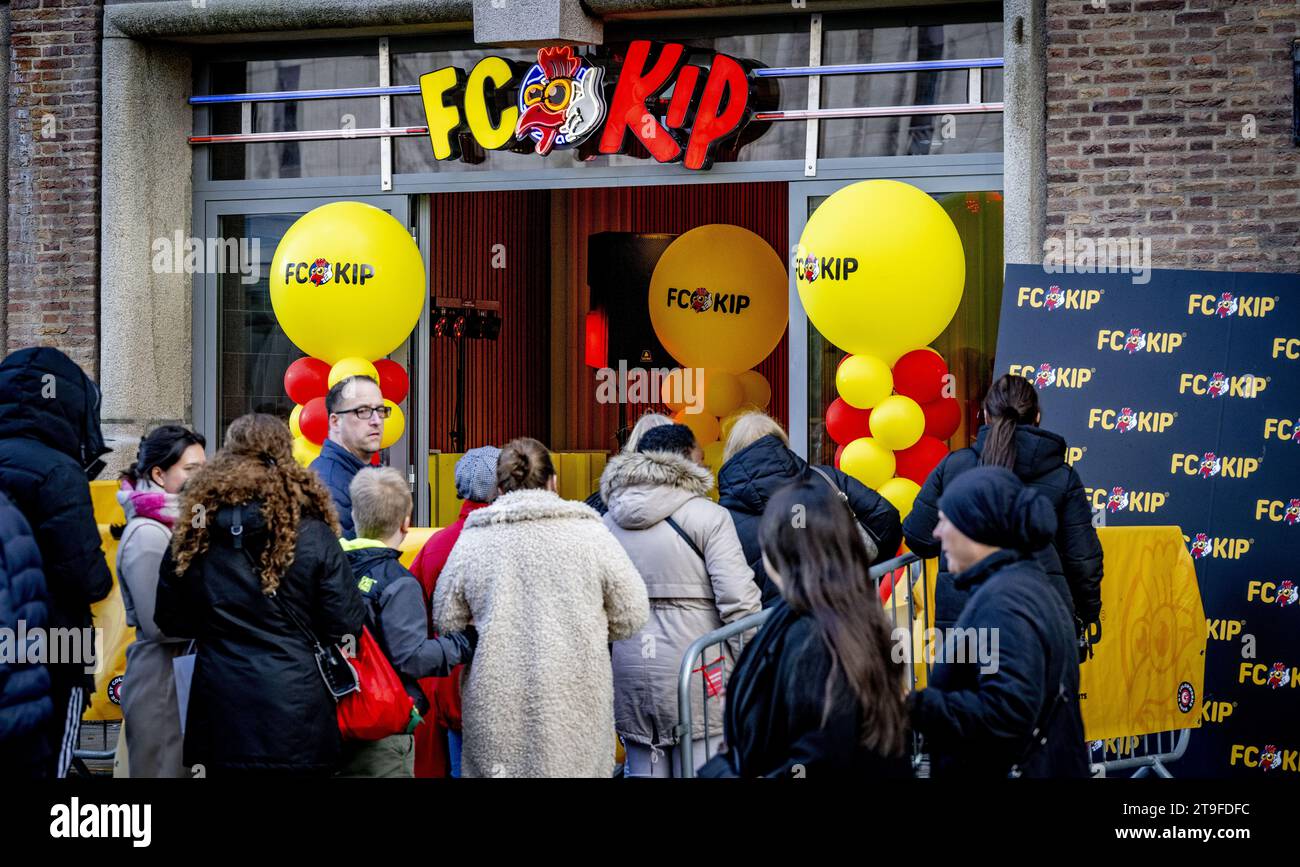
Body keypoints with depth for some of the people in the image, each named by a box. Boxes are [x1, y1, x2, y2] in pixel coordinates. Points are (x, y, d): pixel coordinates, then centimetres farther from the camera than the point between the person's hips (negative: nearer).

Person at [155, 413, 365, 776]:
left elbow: (170, 621, 11)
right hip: (295, 713, -2)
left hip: (221, 713, 2)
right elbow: (346, 627, -5)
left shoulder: (193, 535, 1)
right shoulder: (314, 537, -8)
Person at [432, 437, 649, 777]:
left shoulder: (470, 542, 0)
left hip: (495, 709, 1)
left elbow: (446, 622, 6)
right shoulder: (588, 532, -4)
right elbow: (631, 615, 0)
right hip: (573, 706, -1)